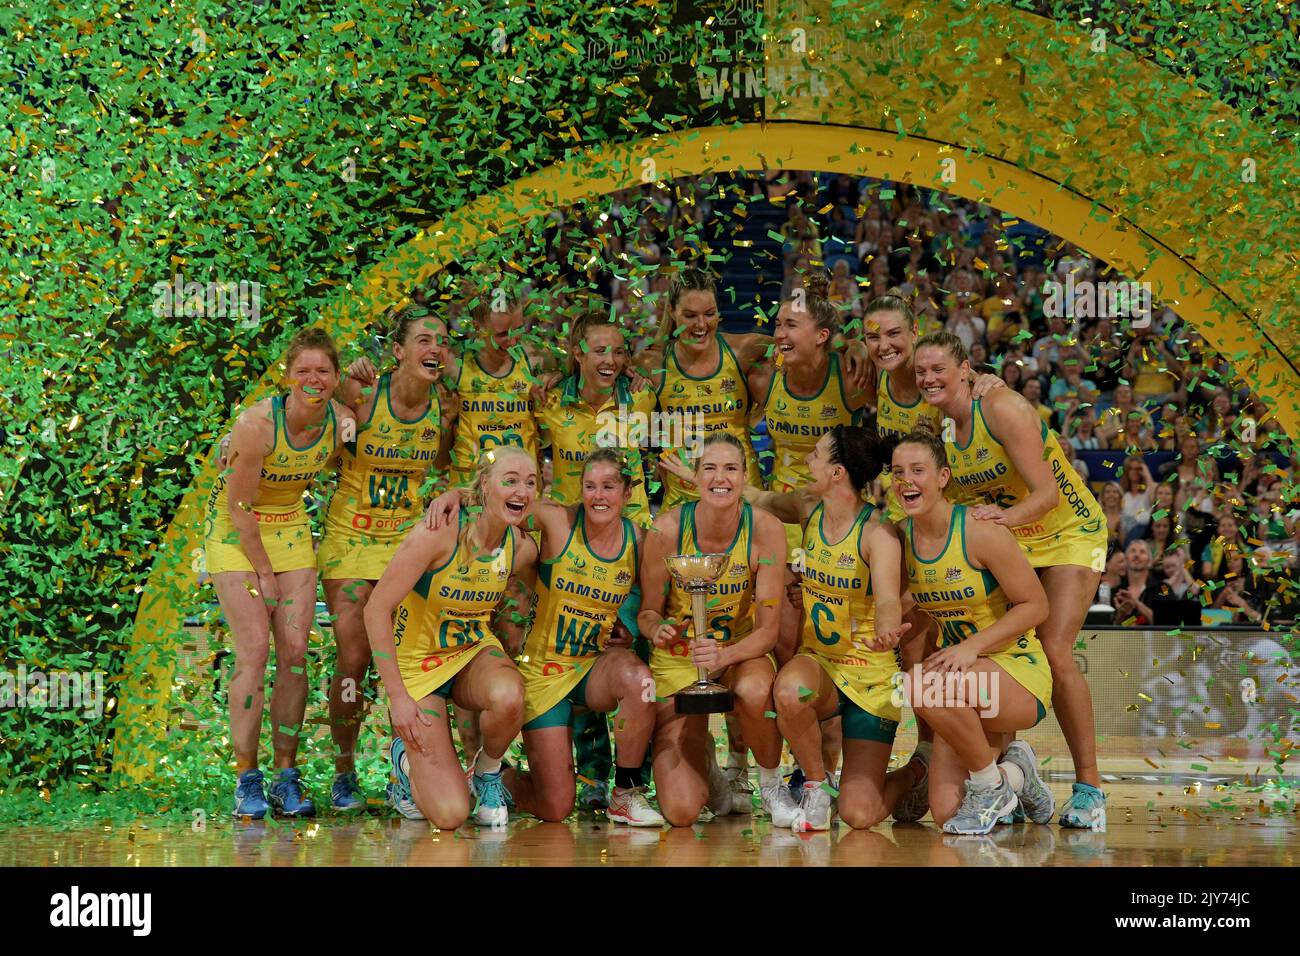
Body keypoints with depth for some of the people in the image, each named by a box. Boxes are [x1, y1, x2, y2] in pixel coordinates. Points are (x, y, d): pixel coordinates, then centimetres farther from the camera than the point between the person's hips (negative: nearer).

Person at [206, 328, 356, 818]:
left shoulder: (341, 421, -10)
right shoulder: (258, 423, -25)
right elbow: (238, 506, -19)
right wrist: (264, 572, -12)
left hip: (290, 530, 5)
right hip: (235, 534, -5)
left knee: (294, 653, -4)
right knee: (253, 651, -14)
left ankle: (286, 777, 4)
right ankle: (247, 780, -5)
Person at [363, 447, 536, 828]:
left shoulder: (522, 547, -7)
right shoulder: (442, 532, -23)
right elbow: (376, 609, -21)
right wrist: (397, 697, -21)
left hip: (474, 652, 4)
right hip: (417, 663, -4)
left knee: (508, 696, -36)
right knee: (450, 814, -16)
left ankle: (487, 771, -2)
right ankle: (406, 757, 20)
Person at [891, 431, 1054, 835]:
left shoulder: (980, 531, -16)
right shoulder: (902, 537, 1)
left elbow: (1035, 606, -13)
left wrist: (973, 645, -23)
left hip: (1018, 671, -6)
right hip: (969, 680, 6)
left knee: (922, 685, -36)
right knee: (946, 814, -9)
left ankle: (992, 785, -10)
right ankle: (1014, 773, 25)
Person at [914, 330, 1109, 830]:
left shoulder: (1001, 409, -22)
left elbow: (1048, 492, -27)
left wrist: (1007, 516, -45)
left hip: (1067, 534, -6)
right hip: (1004, 544, 6)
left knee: (1054, 652, -18)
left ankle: (1089, 785, -6)